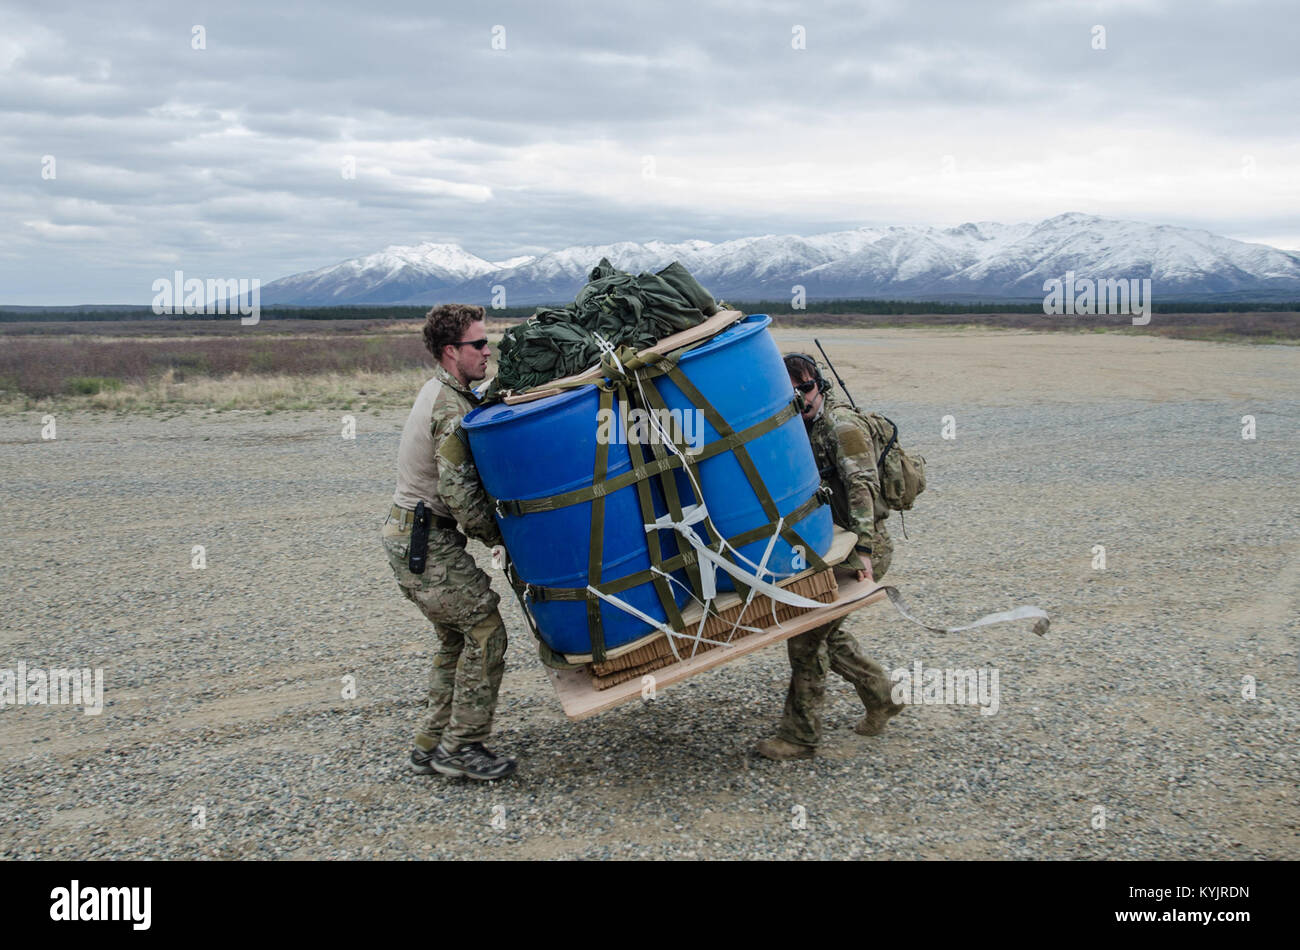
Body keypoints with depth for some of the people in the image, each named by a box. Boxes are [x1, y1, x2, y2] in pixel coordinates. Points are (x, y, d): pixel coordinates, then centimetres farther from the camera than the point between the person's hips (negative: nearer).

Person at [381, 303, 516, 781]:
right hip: (426, 541, -10)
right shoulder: (451, 409, -18)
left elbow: (460, 478, 20)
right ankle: (460, 745, 0)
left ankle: (431, 744, 21)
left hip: (408, 535, 10)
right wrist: (498, 535, -9)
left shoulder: (443, 392, 14)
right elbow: (459, 493, -22)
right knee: (485, 632, -7)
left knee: (456, 638, 16)